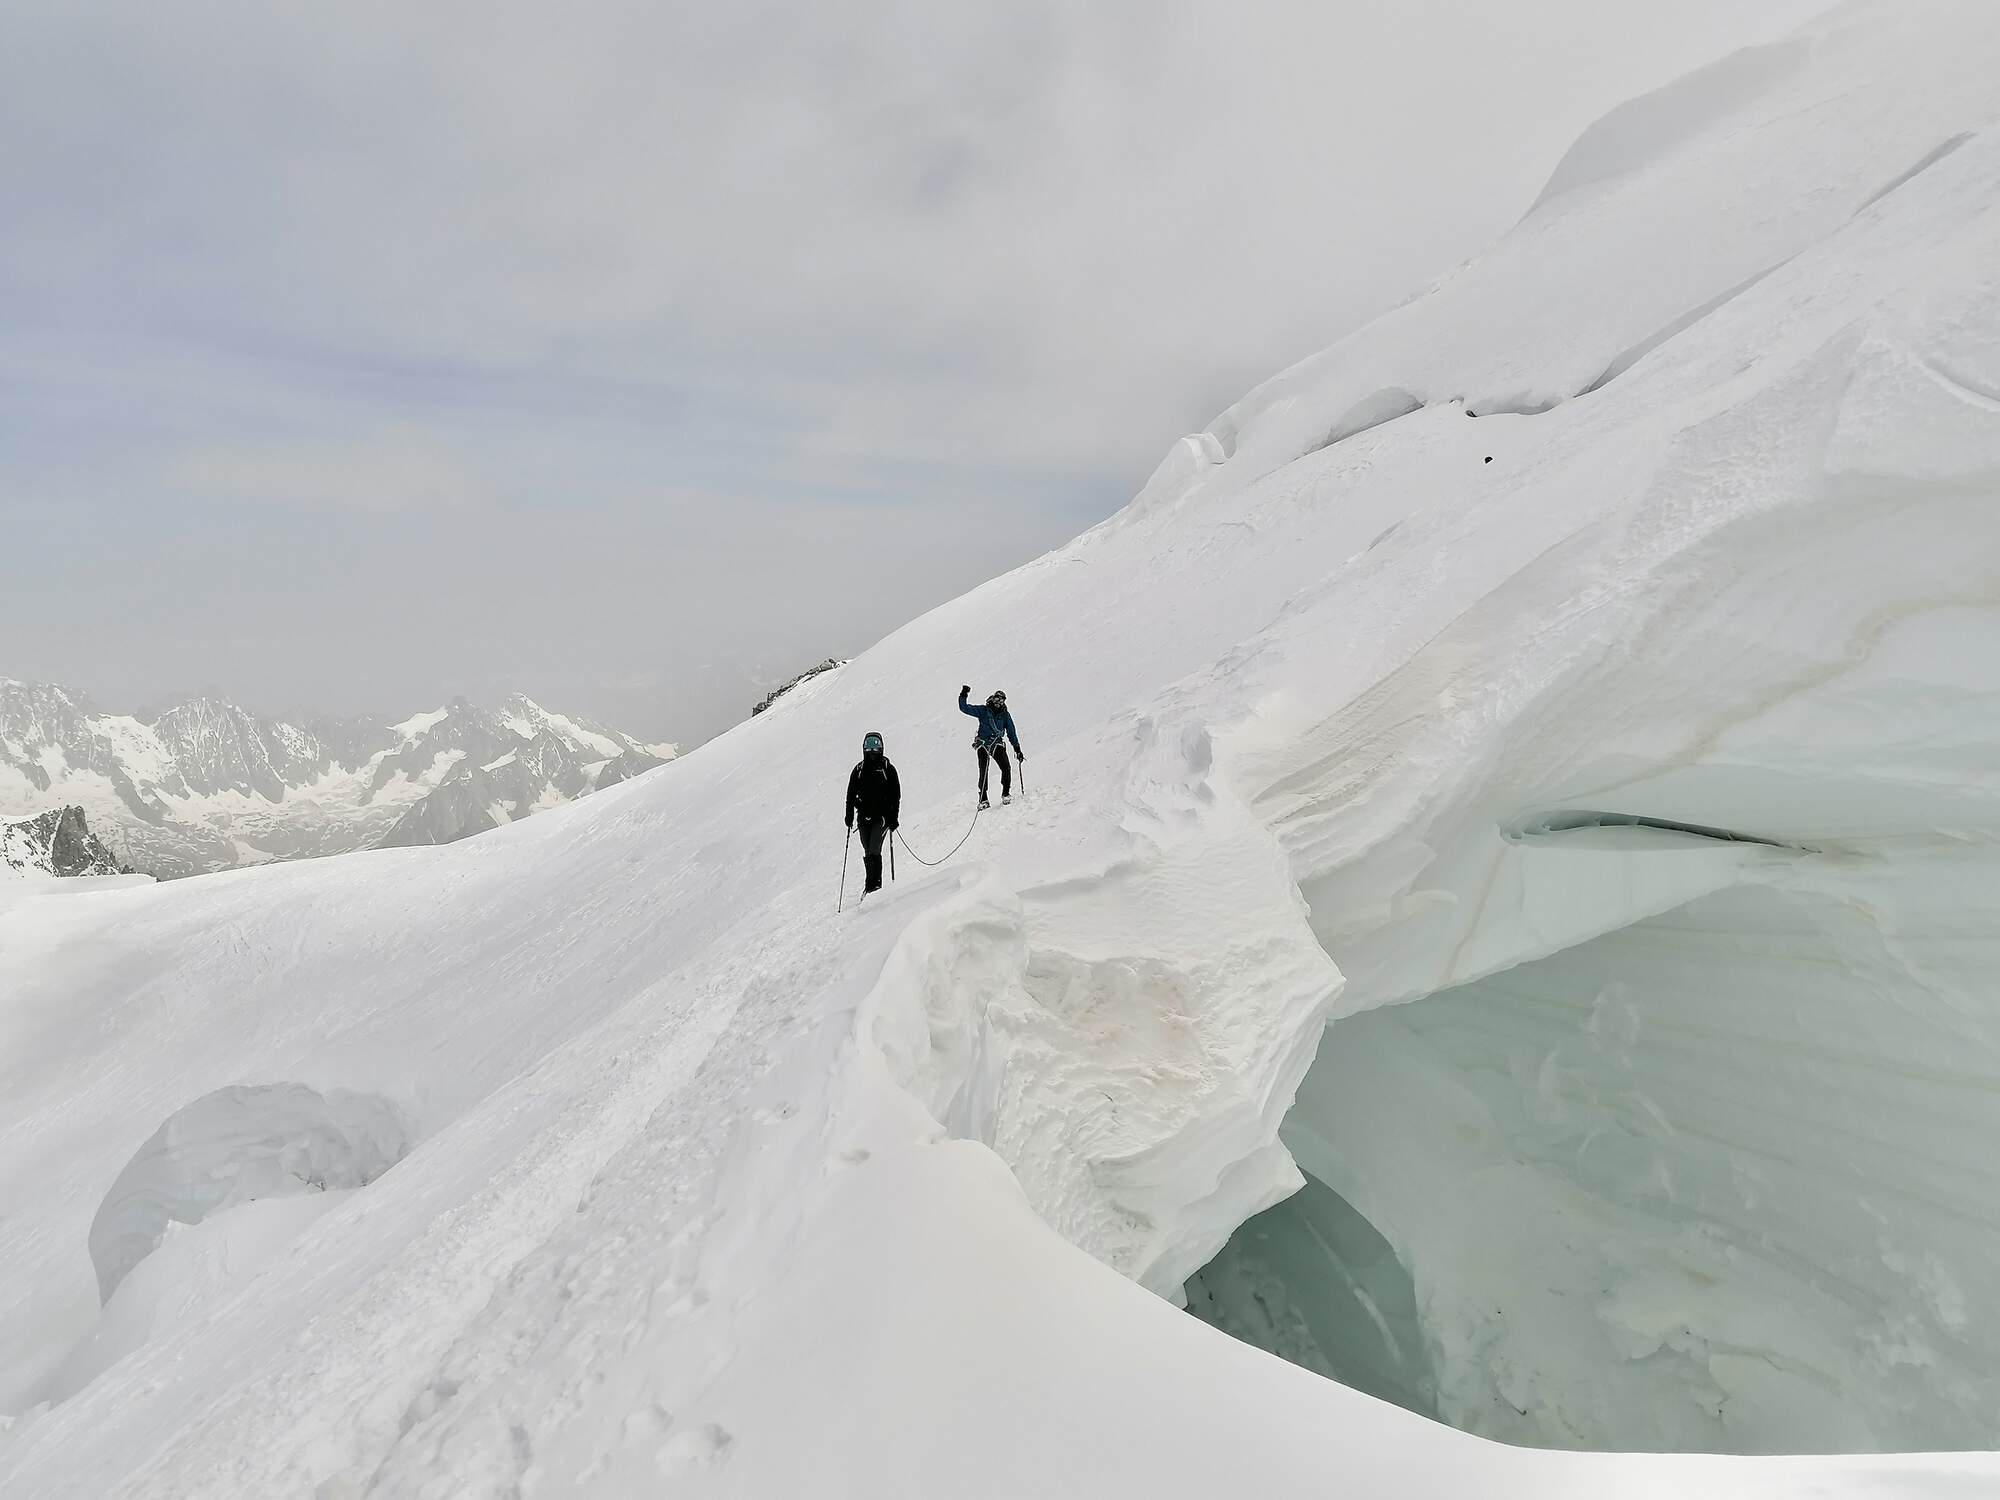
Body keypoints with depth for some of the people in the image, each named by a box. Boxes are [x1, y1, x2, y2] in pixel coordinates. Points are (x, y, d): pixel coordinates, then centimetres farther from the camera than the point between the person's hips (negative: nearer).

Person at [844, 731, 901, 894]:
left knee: (874, 850, -16)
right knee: (867, 852, 6)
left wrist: (893, 817, -8)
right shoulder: (858, 770, 9)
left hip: (882, 815, -4)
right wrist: (849, 815, 1)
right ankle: (872, 881, 17)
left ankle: (875, 882, -13)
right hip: (864, 816, 4)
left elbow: (896, 795, 0)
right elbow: (851, 794, 11)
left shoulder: (887, 769, 1)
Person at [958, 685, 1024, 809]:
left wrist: (1017, 749, 6)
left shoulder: (1005, 715, 6)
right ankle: (983, 799, 1)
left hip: (998, 744, 1)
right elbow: (964, 708, -1)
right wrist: (963, 696, -16)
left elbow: (1011, 733, 10)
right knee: (983, 771, -8)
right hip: (983, 744, -1)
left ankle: (1006, 794, 1)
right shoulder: (983, 711, 1)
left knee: (1006, 768, -15)